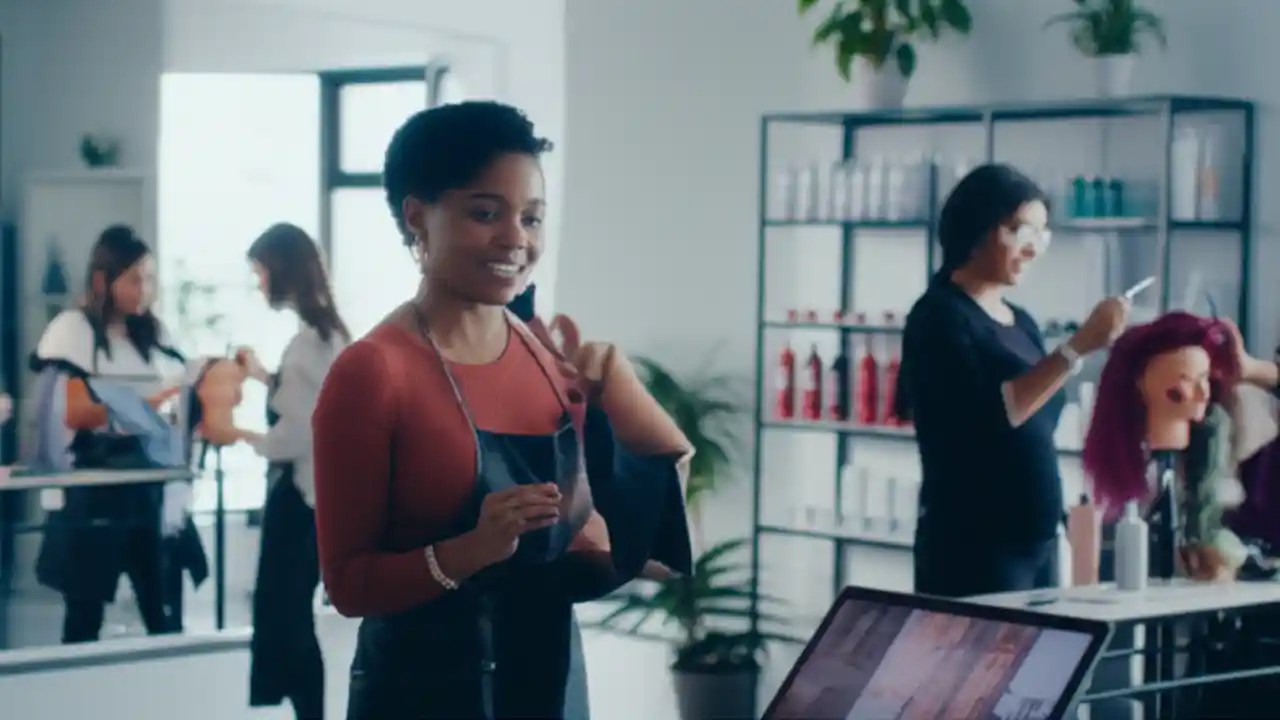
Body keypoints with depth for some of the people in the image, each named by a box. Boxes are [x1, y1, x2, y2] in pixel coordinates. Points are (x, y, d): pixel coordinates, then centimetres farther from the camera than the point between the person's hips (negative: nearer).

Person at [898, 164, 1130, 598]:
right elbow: (988, 414, -21)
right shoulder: (940, 317, -7)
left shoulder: (1021, 323, 16)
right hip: (975, 547, -8)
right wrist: (1078, 347, -23)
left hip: (1038, 542, 8)